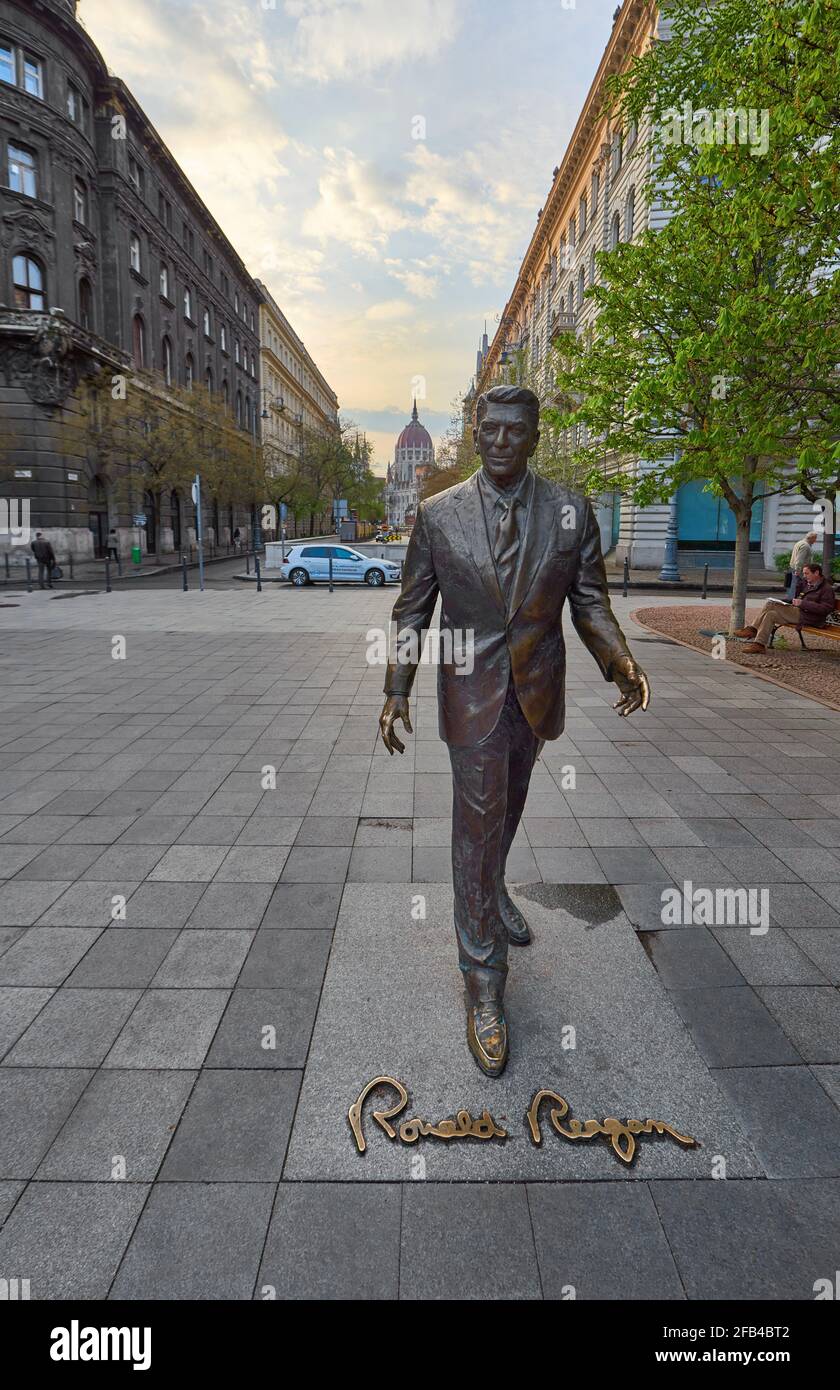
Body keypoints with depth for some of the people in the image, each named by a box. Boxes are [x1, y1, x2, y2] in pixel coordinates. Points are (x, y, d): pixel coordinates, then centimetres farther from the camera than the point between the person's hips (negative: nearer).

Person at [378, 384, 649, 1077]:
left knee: (507, 808, 21)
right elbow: (413, 610, 0)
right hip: (472, 691, -2)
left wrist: (619, 659, -19)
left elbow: (589, 599, 0)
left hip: (537, 689, 3)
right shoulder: (438, 514, -4)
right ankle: (483, 980, 10)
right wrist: (397, 690, -7)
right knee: (478, 823, -2)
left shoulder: (570, 510, -2)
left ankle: (492, 892, 52)